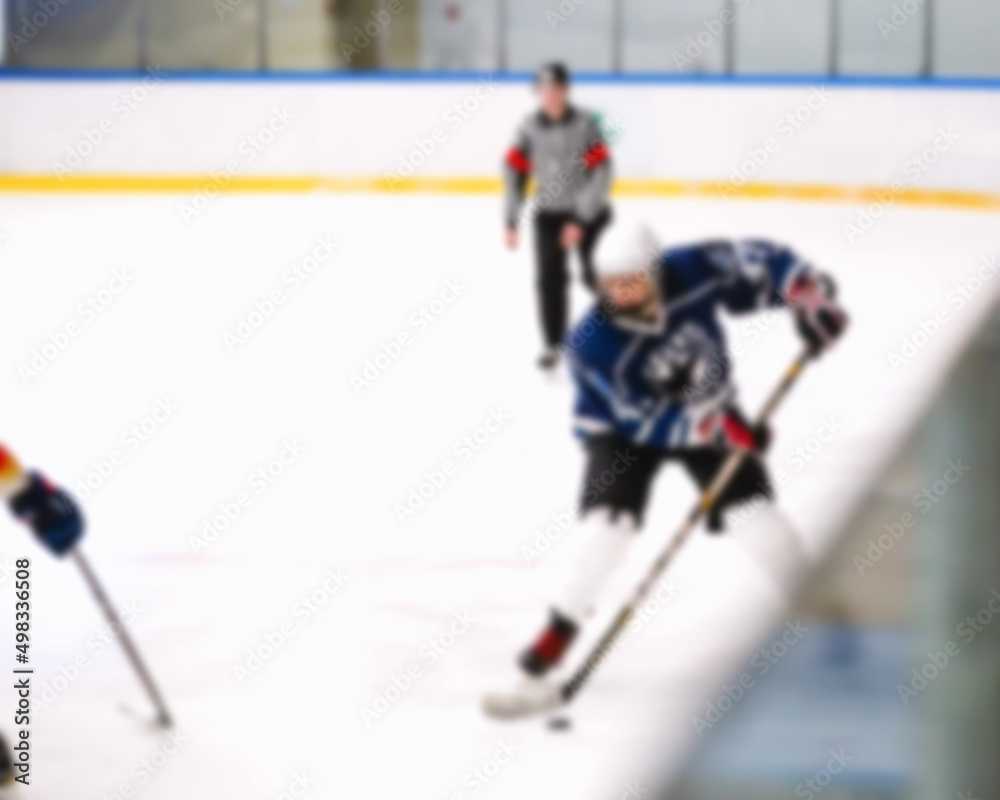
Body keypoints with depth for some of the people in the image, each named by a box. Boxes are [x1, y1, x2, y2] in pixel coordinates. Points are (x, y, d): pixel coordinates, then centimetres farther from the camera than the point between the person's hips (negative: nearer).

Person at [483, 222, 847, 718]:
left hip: (708, 408, 3)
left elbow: (760, 264, -11)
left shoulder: (696, 271, -28)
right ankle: (545, 658, -20)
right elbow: (643, 419, -26)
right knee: (608, 525, -23)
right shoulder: (594, 344, -33)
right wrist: (723, 429, -28)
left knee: (753, 507, -1)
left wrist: (812, 298, -21)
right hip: (626, 425, -3)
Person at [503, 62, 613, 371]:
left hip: (588, 211, -3)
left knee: (598, 276, -5)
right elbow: (515, 172, 1)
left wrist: (579, 220, -21)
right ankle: (553, 344, 7)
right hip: (548, 212, 3)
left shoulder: (585, 124, -16)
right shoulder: (530, 128, -5)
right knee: (549, 277, -5)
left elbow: (601, 174, -19)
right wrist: (511, 221, -3)